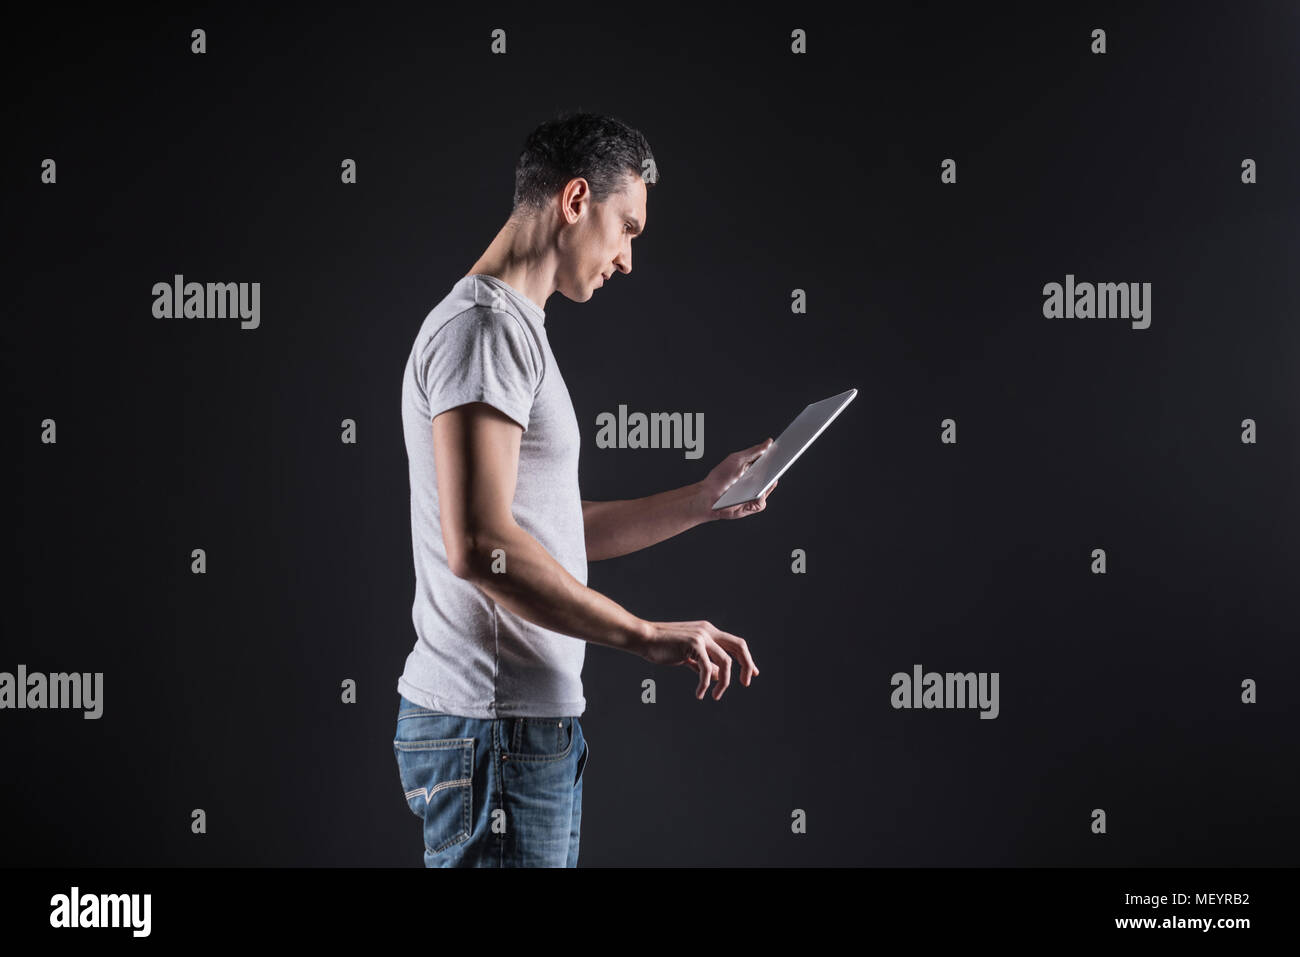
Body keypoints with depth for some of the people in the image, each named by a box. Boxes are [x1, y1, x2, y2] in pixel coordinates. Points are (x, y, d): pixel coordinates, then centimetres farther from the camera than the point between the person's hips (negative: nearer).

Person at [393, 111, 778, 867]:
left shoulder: (514, 329, 20)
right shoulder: (483, 327, -13)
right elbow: (480, 546, -25)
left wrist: (703, 500, 19)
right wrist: (646, 635, -22)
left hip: (534, 723, 10)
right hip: (492, 728, -10)